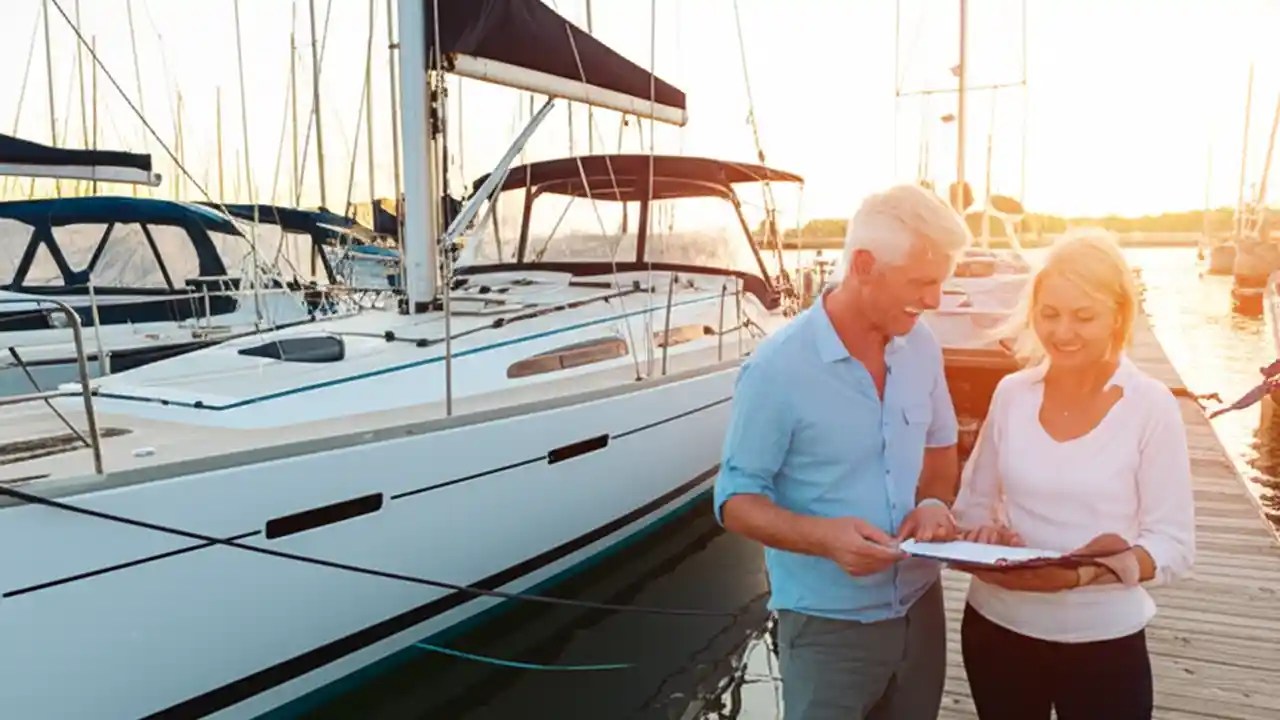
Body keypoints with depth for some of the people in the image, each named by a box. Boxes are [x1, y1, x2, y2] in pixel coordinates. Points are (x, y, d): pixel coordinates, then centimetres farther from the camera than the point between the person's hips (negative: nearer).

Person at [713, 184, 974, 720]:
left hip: (920, 608, 6)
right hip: (829, 625, -6)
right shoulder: (777, 368, -20)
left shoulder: (922, 346, -1)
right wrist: (824, 536, -30)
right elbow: (737, 501, -14)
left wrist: (935, 503, -7)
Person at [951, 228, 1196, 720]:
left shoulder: (1151, 406, -10)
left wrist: (1084, 573, -26)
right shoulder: (1011, 393, -2)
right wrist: (987, 536, -15)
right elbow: (973, 499, 6)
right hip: (997, 628, 3)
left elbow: (1175, 544, -10)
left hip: (1103, 641, -2)